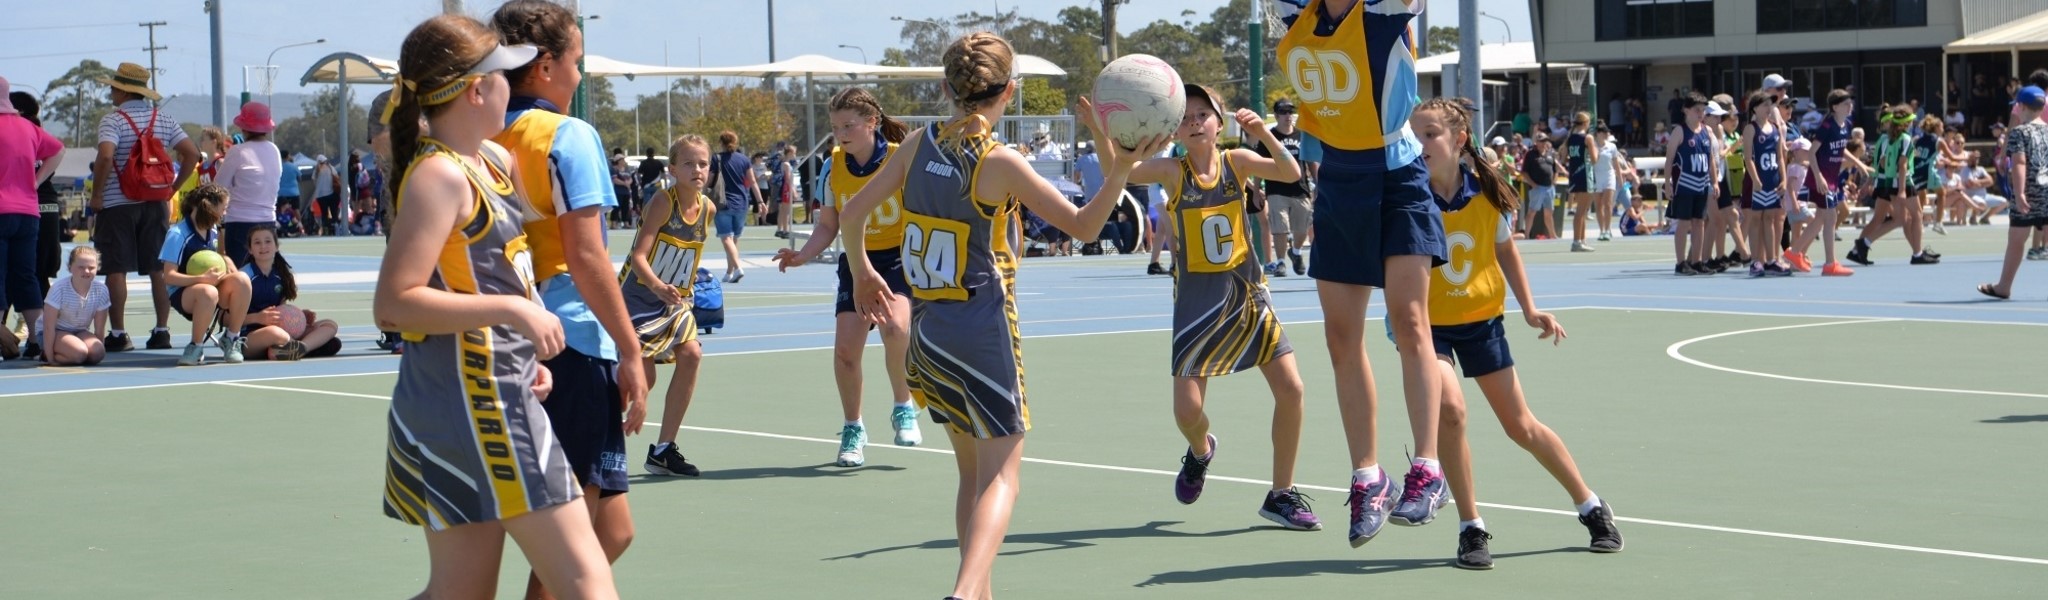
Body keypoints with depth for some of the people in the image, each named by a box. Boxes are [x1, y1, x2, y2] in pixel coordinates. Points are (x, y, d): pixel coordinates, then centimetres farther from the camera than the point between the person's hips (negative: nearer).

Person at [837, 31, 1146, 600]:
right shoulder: (1000, 163, -12)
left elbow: (851, 214, 8)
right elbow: (1084, 226, -7)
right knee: (1000, 477, -6)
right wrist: (1118, 166, -16)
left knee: (974, 472, 19)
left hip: (926, 331, 6)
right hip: (983, 329, -6)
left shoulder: (920, 144, 2)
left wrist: (862, 273, 23)